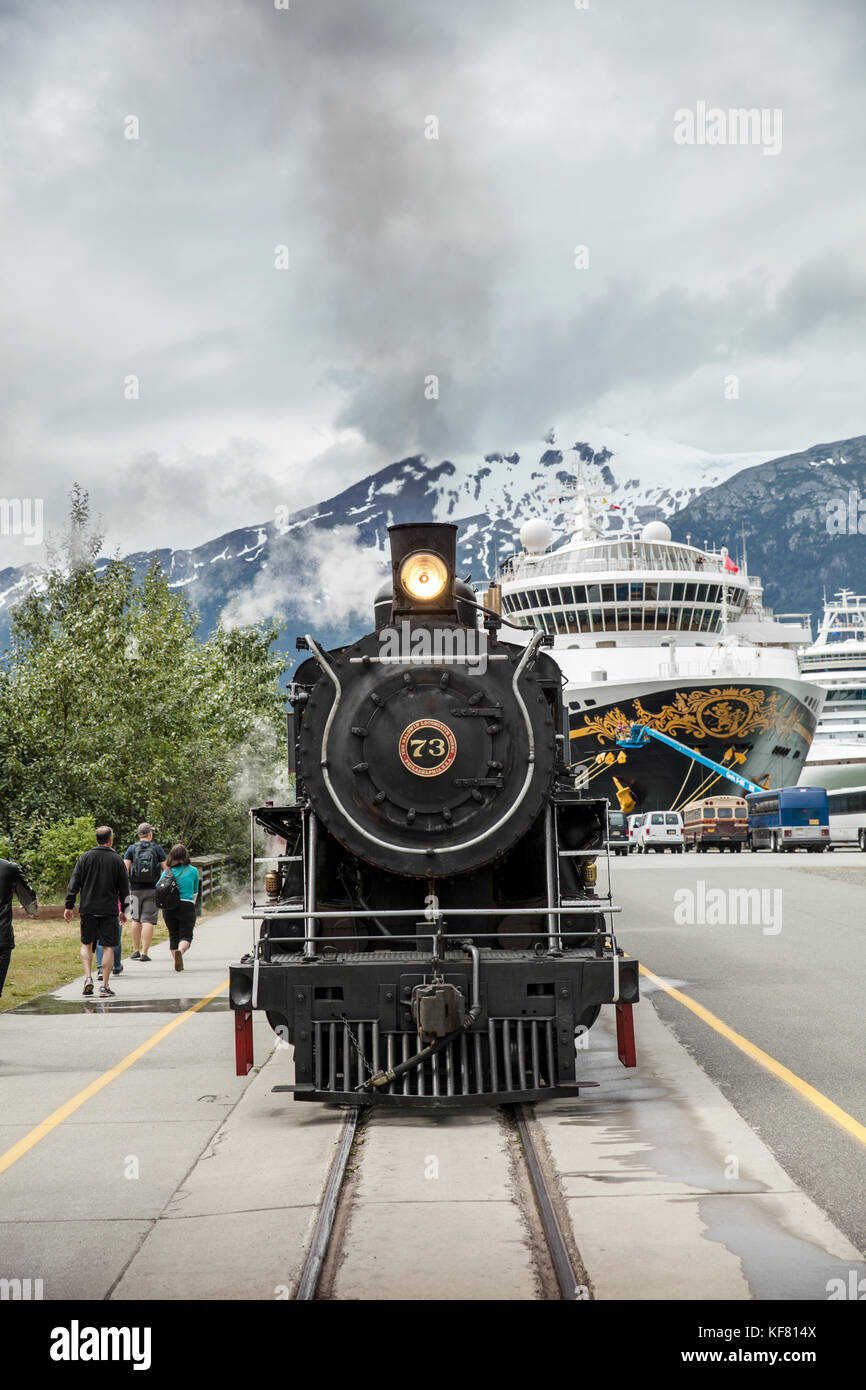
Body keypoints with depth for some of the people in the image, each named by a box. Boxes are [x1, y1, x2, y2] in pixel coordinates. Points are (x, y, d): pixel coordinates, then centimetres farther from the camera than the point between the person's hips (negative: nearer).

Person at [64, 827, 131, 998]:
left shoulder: (85, 857, 2)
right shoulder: (117, 860, 1)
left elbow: (74, 883, 0)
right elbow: (124, 888, 5)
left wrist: (69, 906, 5)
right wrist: (124, 909, 15)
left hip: (88, 909, 1)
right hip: (109, 910, -1)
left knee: (86, 944, 16)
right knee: (108, 947, 2)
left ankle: (88, 977, -1)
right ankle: (105, 986, 0)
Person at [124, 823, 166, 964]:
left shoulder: (132, 849, 1)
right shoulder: (157, 849, 0)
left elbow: (125, 869, -7)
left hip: (136, 889, 2)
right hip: (152, 889, -1)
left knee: (136, 919, 16)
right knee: (148, 921, -2)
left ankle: (135, 951, 19)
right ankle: (144, 952, -8)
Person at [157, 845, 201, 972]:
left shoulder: (167, 871, 4)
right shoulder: (193, 871, 2)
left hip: (168, 908, 2)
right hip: (187, 906, -2)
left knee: (173, 936, 14)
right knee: (186, 936, 2)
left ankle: (177, 963, 14)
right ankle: (180, 950, -29)